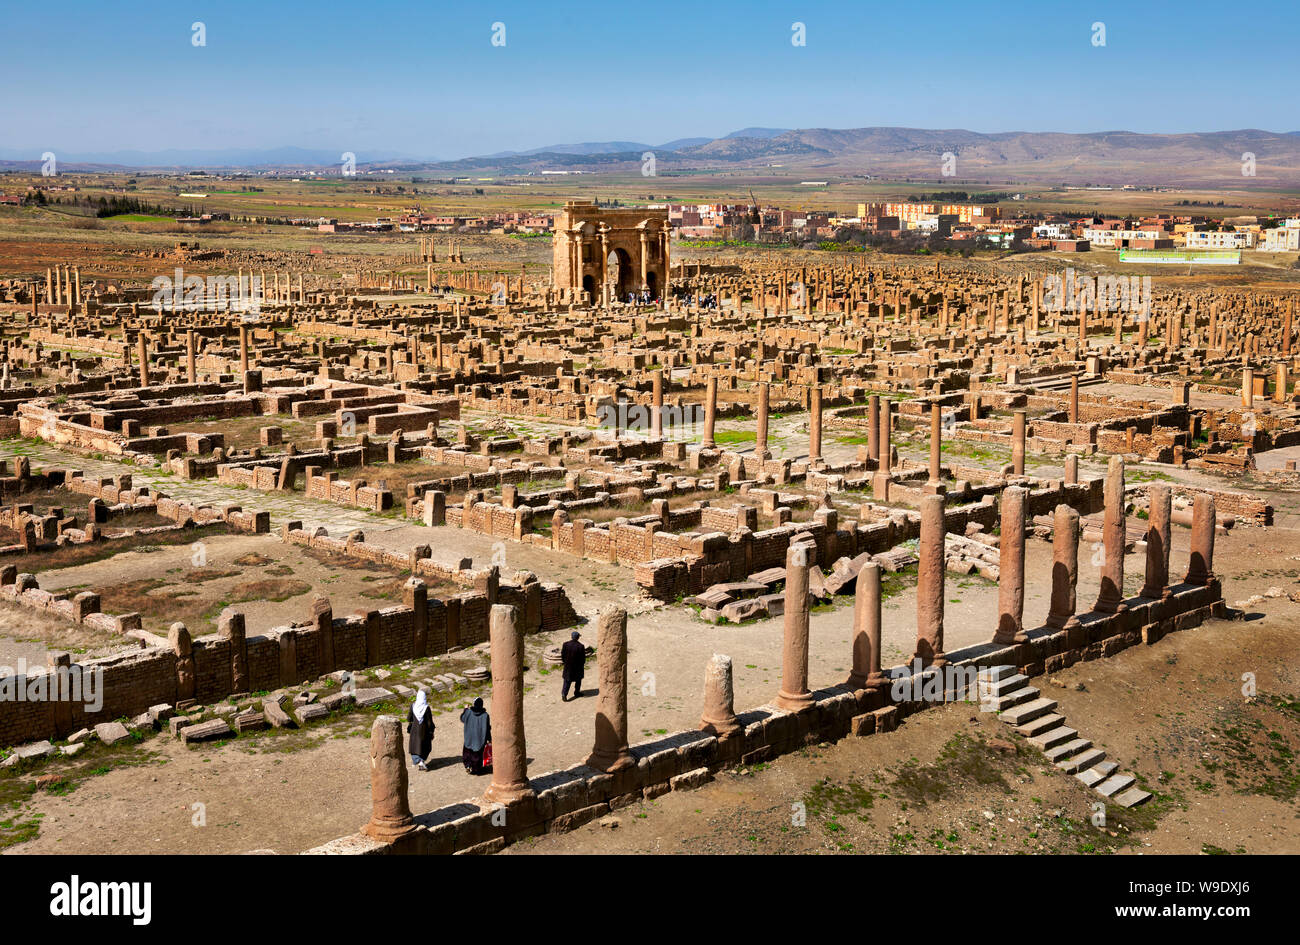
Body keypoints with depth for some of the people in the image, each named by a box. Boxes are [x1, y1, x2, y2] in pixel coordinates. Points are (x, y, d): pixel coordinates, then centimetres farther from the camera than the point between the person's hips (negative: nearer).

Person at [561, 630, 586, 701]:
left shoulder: (565, 645, -13)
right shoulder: (581, 646, -17)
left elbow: (562, 656, -4)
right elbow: (583, 658, -9)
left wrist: (564, 662, 14)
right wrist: (582, 665, 9)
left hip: (568, 666, 1)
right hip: (578, 667, -1)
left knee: (567, 681, 8)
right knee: (578, 680, 21)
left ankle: (564, 695, -1)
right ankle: (577, 693, 32)